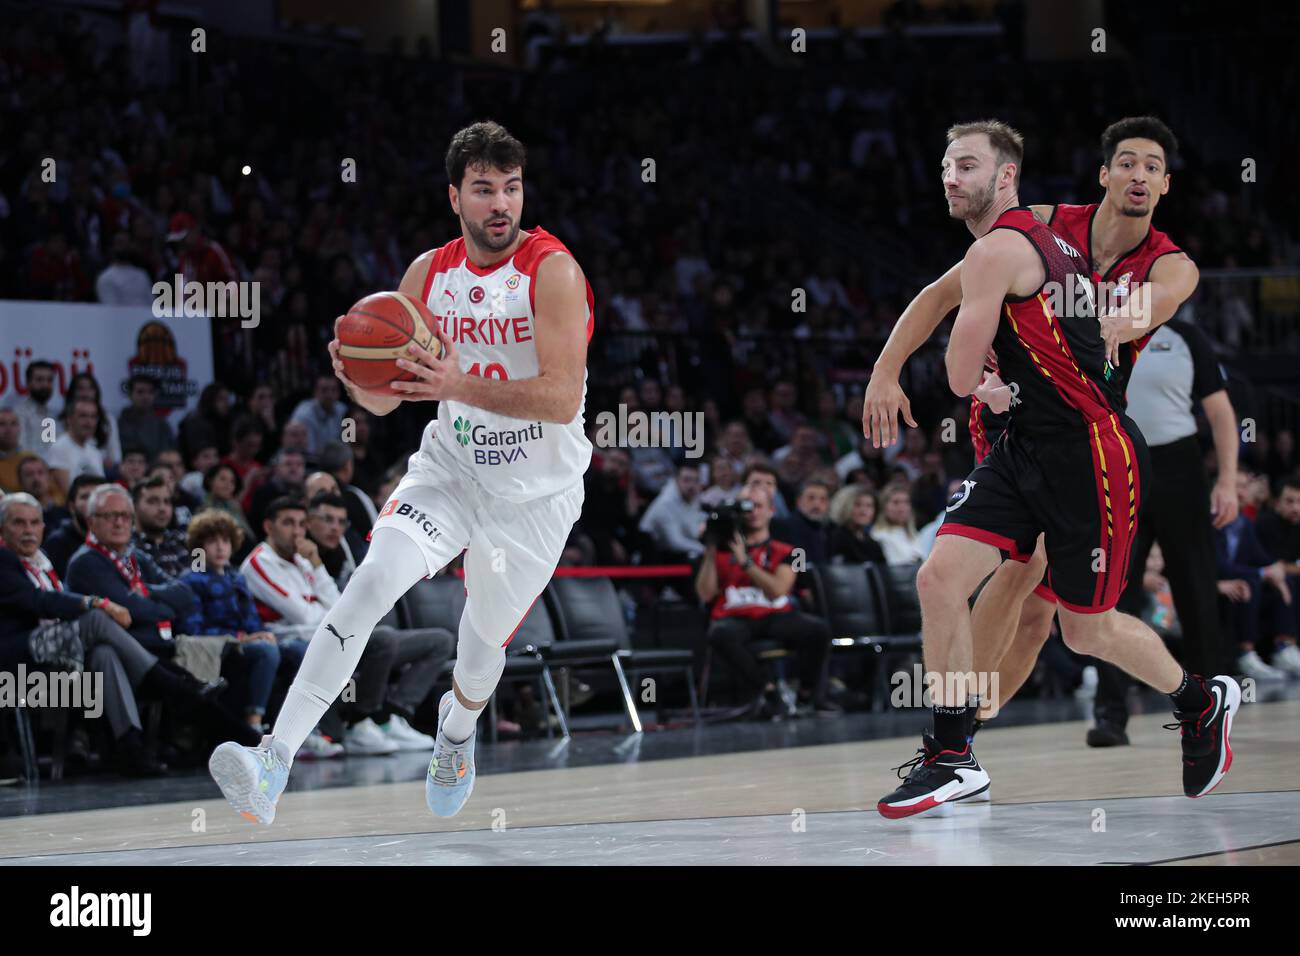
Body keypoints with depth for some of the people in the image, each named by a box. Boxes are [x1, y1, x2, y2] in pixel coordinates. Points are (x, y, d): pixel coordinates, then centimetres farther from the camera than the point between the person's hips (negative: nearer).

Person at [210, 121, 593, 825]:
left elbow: (562, 397, -26)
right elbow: (385, 399, 4)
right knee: (369, 584, -21)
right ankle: (275, 765, -30)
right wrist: (359, 378, -21)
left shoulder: (552, 272, -16)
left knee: (484, 642, 12)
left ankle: (457, 729, 51)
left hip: (535, 493, -3)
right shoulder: (428, 274, 0)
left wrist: (457, 385, -37)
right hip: (450, 468, 3)